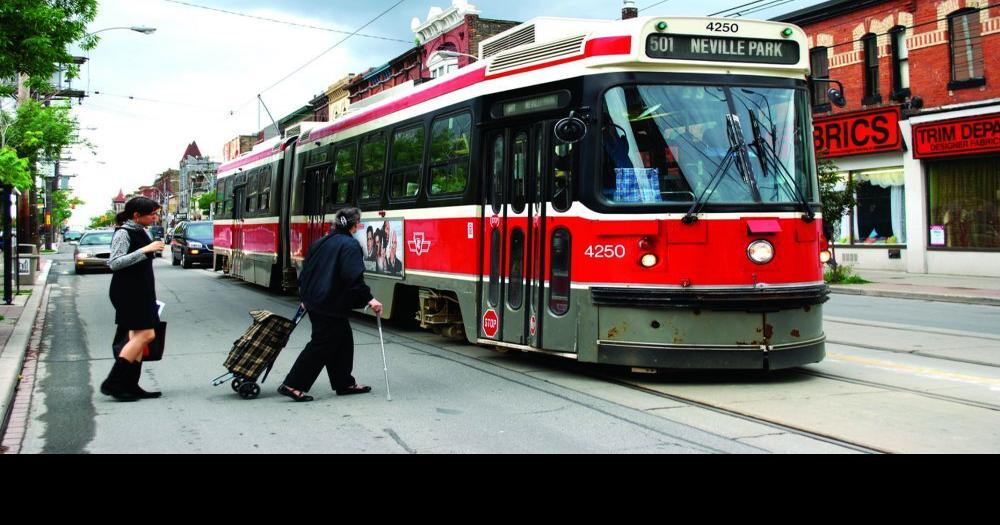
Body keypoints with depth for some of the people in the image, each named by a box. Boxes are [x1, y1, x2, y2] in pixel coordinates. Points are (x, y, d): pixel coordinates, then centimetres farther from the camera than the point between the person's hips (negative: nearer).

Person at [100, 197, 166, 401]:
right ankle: (112, 383, -9)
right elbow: (114, 263, -22)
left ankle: (130, 386, 11)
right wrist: (144, 250, -25)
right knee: (145, 335, -13)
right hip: (128, 291, -10)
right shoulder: (123, 233, -12)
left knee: (138, 336, 8)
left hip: (141, 291, 10)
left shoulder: (140, 232, 15)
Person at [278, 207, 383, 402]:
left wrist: (306, 297, 28)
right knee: (321, 345, -3)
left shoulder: (321, 243, 14)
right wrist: (369, 299, -21)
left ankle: (344, 383, 23)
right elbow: (354, 278, -22)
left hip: (315, 302, 9)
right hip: (331, 305, -9)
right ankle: (292, 385, -2)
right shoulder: (351, 245, -12)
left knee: (343, 341, 16)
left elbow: (306, 271, 19)